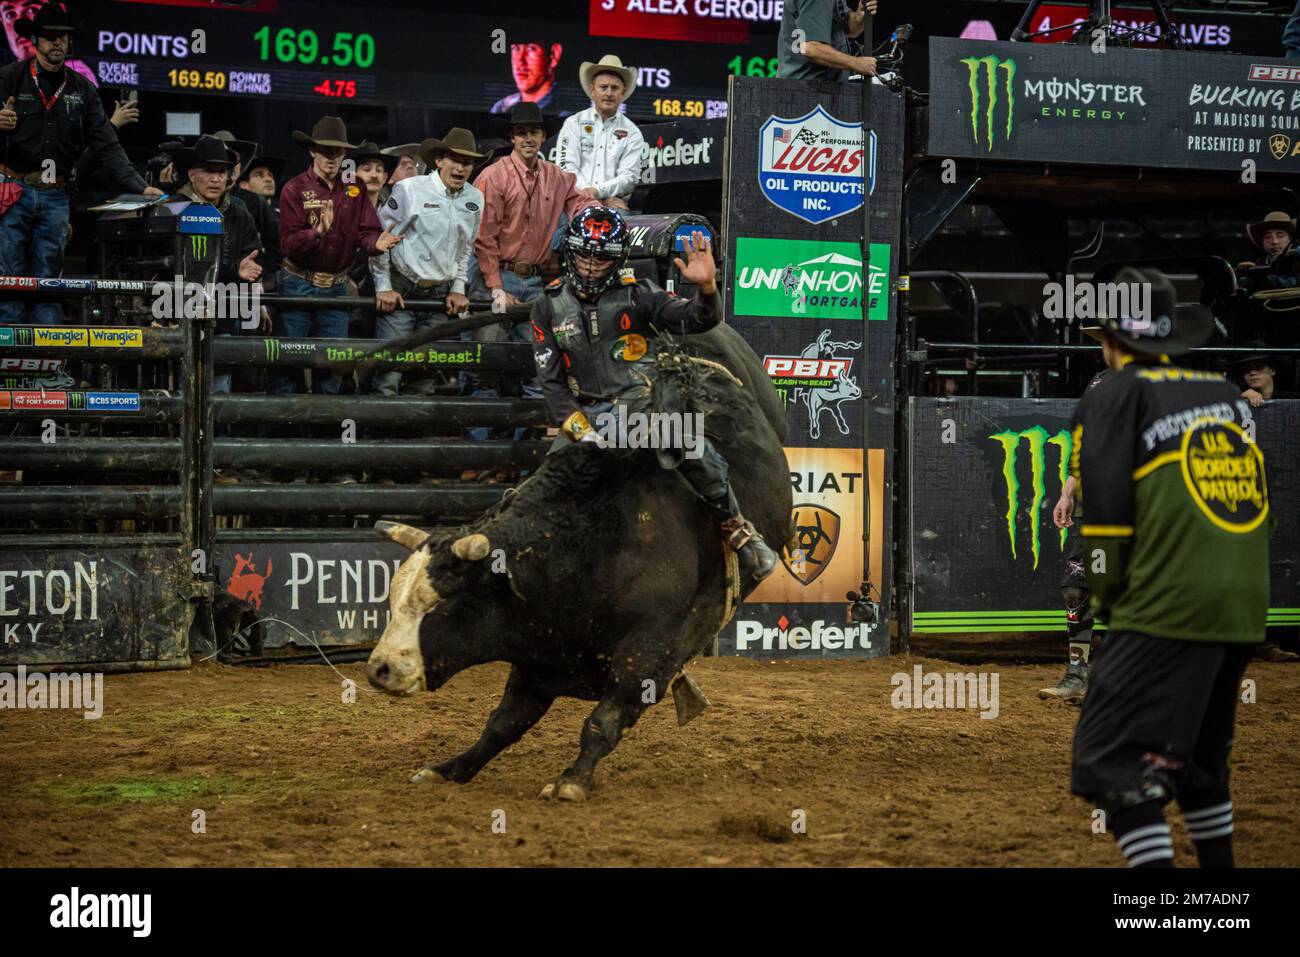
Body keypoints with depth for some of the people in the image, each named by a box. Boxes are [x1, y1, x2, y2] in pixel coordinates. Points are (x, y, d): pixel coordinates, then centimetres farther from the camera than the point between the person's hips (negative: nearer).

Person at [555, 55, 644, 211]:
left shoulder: (632, 133, 13)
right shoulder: (574, 124, 12)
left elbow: (630, 176, 1)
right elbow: (566, 167, 1)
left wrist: (599, 191, -17)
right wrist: (585, 191, -15)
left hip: (615, 202, 1)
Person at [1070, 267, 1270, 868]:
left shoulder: (1113, 396, -2)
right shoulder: (1229, 395, 17)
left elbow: (1105, 510, -9)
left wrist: (1107, 595, 6)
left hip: (1167, 610, -7)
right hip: (1244, 610, 8)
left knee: (1112, 762, -9)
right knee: (1198, 757, 23)